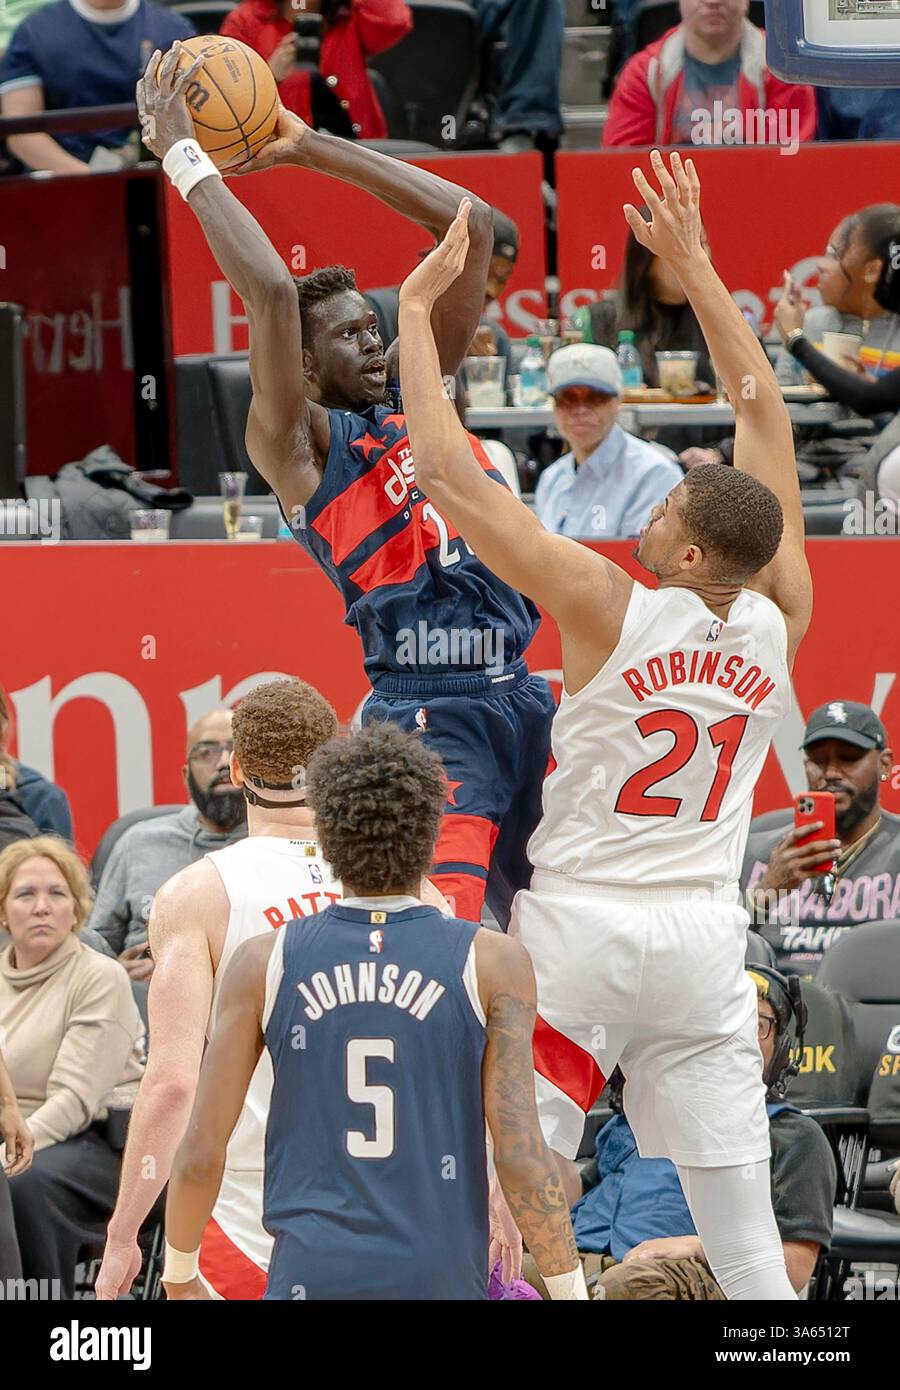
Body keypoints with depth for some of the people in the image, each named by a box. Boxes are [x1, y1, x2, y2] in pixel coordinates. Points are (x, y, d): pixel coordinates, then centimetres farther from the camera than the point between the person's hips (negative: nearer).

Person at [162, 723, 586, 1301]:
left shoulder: (264, 964, 3)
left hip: (313, 1275, 0)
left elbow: (201, 1154, 4)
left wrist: (180, 1271, 20)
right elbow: (520, 1152, -7)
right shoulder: (494, 964, 0)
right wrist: (569, 1288, 2)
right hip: (443, 1275, 0)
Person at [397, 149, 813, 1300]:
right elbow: (763, 412, 10)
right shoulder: (779, 622, -1)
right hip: (706, 935, 4)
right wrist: (692, 266, 16)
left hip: (578, 931, -4)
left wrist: (417, 304, -4)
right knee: (744, 1235, 5)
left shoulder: (606, 608, -14)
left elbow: (445, 473, -13)